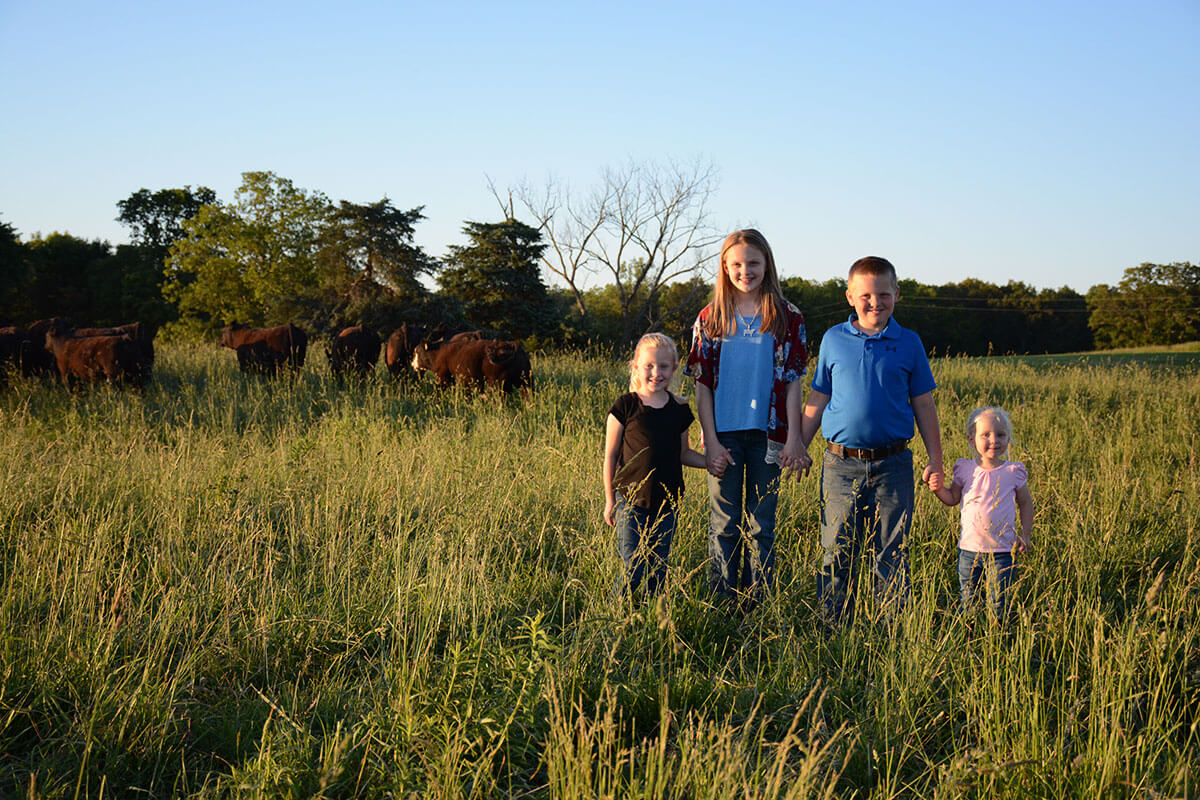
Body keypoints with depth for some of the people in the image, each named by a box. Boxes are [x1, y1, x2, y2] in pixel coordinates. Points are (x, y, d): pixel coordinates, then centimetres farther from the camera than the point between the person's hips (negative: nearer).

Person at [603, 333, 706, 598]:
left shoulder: (679, 410, 6)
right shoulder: (625, 406, -5)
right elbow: (611, 455, 1)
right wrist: (610, 501, 1)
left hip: (666, 502, 3)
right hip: (630, 499, -3)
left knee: (658, 569, 8)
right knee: (634, 569, -9)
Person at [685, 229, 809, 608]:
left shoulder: (787, 318, 3)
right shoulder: (710, 319, 4)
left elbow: (792, 383, 3)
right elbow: (702, 385, 2)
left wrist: (793, 440, -4)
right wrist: (711, 442, -6)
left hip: (767, 434, 0)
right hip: (724, 435, 0)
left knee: (762, 527, 5)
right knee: (724, 526, 4)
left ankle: (758, 604, 12)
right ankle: (723, 604, 11)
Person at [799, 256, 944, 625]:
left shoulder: (908, 343, 4)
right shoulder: (833, 340, 6)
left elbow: (923, 404, 9)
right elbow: (817, 401, 12)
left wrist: (935, 457, 6)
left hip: (892, 464, 0)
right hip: (842, 464, 0)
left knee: (892, 553, 3)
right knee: (837, 551, 3)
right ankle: (834, 628, 13)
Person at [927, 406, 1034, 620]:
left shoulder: (1013, 471, -2)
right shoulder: (965, 469, 1)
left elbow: (1025, 503, 9)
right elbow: (953, 498, 10)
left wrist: (1025, 535, 4)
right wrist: (939, 489, -10)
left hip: (1001, 552, -2)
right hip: (969, 548, 2)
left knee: (999, 603, 1)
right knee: (967, 600, 9)